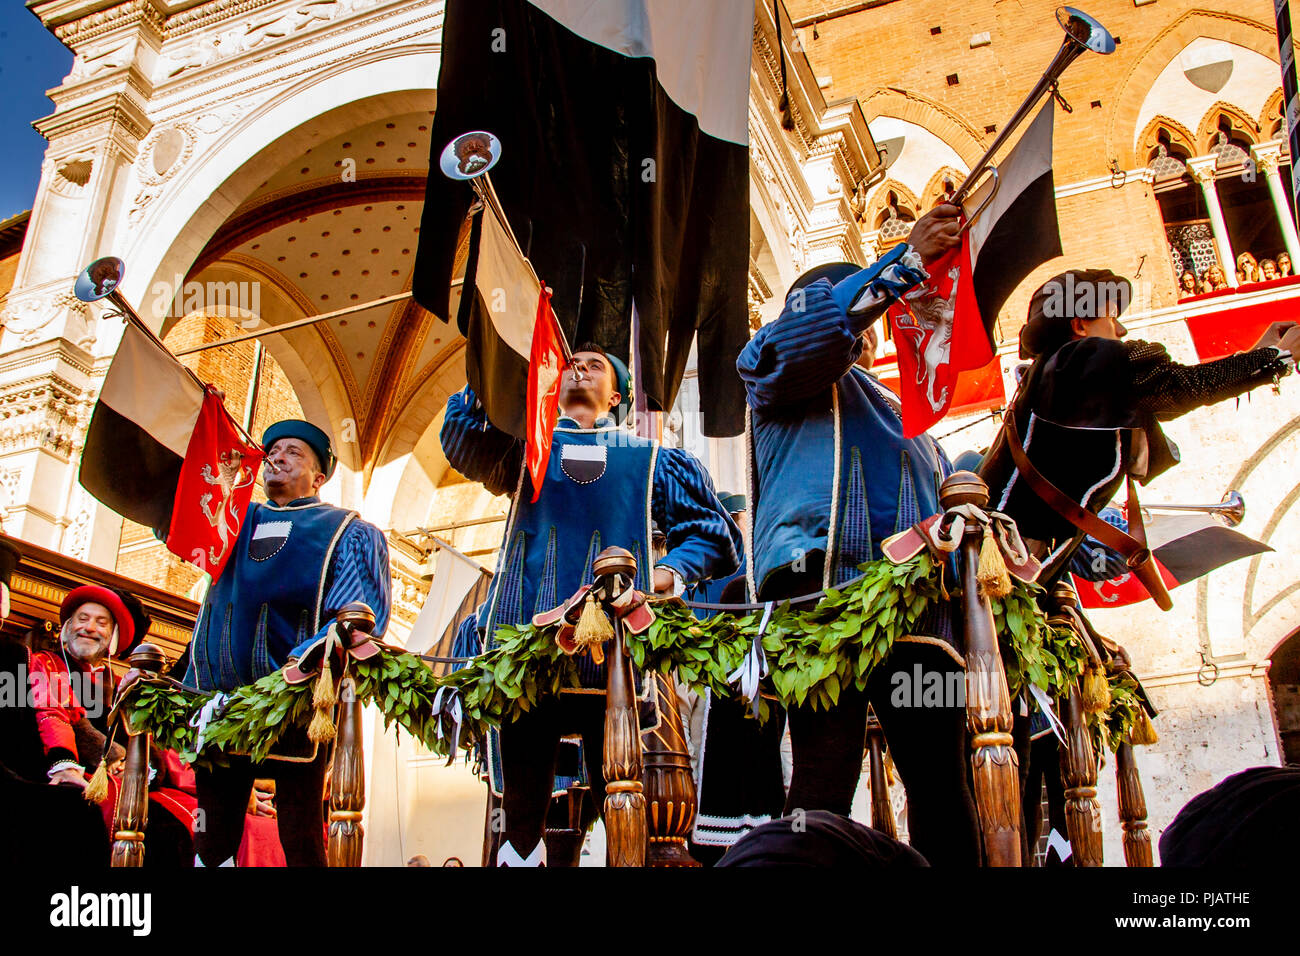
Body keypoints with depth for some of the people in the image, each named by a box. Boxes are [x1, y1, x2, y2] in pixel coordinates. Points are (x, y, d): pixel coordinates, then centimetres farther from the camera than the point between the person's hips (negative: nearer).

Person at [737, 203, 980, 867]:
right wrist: (907, 259, -2)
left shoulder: (900, 411, 40)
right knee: (826, 775, -15)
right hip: (822, 584, -6)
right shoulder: (777, 371, 22)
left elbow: (939, 493, 36)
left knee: (942, 784, -5)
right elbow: (814, 331, -1)